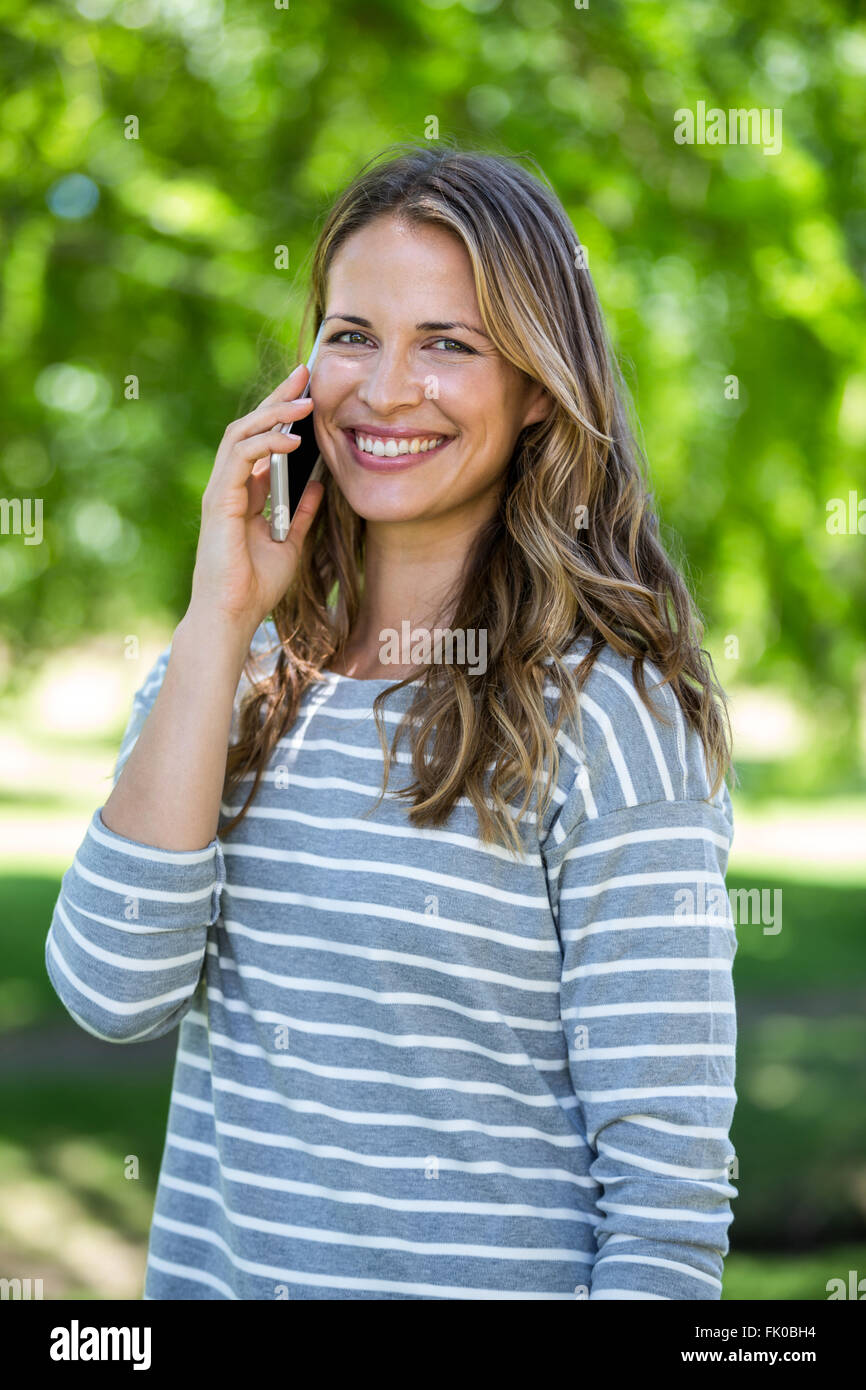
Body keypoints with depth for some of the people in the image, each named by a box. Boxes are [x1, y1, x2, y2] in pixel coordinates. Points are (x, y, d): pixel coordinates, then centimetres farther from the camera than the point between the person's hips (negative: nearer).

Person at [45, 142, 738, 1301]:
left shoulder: (611, 716, -14)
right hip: (211, 1265, 5)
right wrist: (218, 623, -14)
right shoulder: (238, 678, 1)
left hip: (501, 1272, -4)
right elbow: (114, 991, -13)